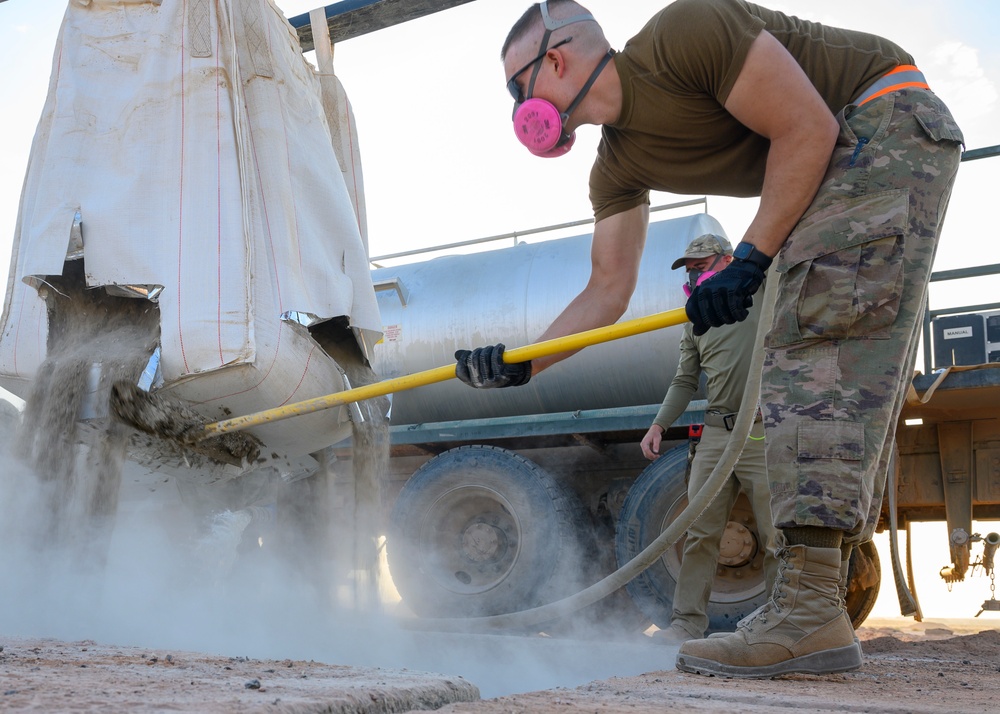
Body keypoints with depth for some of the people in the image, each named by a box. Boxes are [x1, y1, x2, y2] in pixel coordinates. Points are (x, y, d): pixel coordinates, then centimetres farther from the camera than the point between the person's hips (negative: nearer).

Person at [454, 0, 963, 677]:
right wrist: (522, 364, -3)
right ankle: (815, 603, 7)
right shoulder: (619, 167, 5)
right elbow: (608, 292, 6)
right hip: (838, 171, 9)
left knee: (820, 337, -22)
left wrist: (750, 260, -21)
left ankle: (811, 611, -27)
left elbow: (807, 128, -21)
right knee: (853, 369, 4)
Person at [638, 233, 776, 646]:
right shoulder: (697, 322, 19)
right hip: (716, 435, 5)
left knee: (776, 537, -2)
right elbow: (685, 382, 18)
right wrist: (659, 424, 7)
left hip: (765, 436, -4)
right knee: (700, 532, 1)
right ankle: (688, 622, 4)